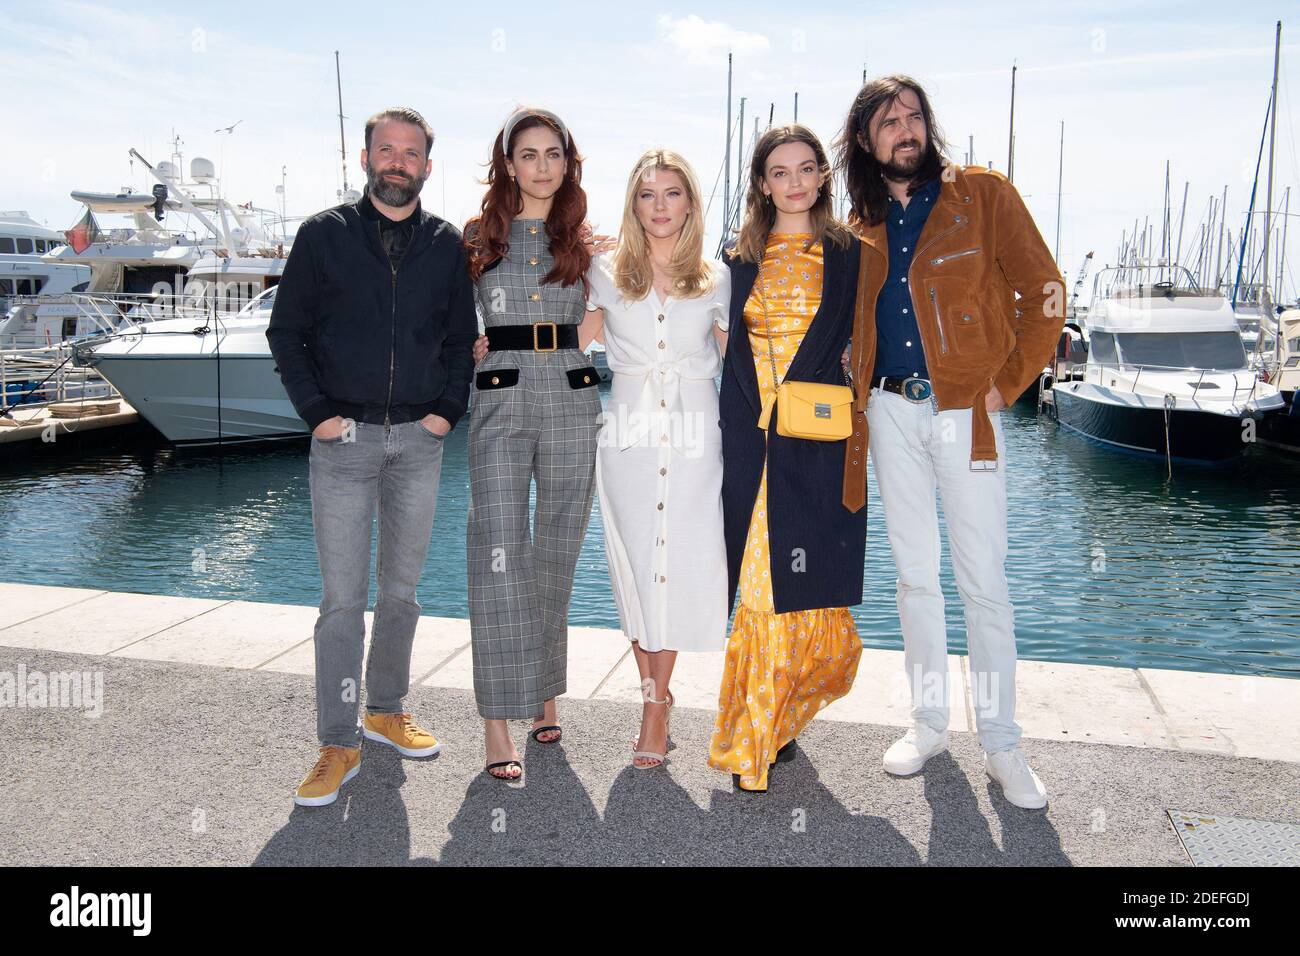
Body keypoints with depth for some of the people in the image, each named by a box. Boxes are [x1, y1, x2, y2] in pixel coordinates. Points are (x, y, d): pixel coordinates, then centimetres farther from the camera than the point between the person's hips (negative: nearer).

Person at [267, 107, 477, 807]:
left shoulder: (446, 245, 8)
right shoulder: (323, 235, 3)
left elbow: (462, 336, 13)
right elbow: (286, 331, 4)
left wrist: (447, 409, 0)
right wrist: (316, 412, -6)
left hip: (419, 439, 2)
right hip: (344, 437, -2)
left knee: (401, 587, 11)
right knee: (343, 595, -3)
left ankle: (386, 711, 28)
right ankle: (338, 745, 5)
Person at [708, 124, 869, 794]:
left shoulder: (848, 253, 7)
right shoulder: (742, 256, 14)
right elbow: (734, 345, 14)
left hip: (818, 438, -2)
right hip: (750, 435, 2)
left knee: (799, 583, -3)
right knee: (759, 581, 2)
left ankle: (766, 727, 14)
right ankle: (760, 735, 16)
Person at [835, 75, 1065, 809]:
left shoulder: (982, 194, -1)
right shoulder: (861, 224, 10)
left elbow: (1043, 294, -3)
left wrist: (1006, 385, -7)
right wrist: (862, 389, 8)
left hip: (965, 410, -3)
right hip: (891, 412, 4)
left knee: (984, 580, -2)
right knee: (915, 574, 10)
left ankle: (1003, 746, 10)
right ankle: (930, 723, 23)